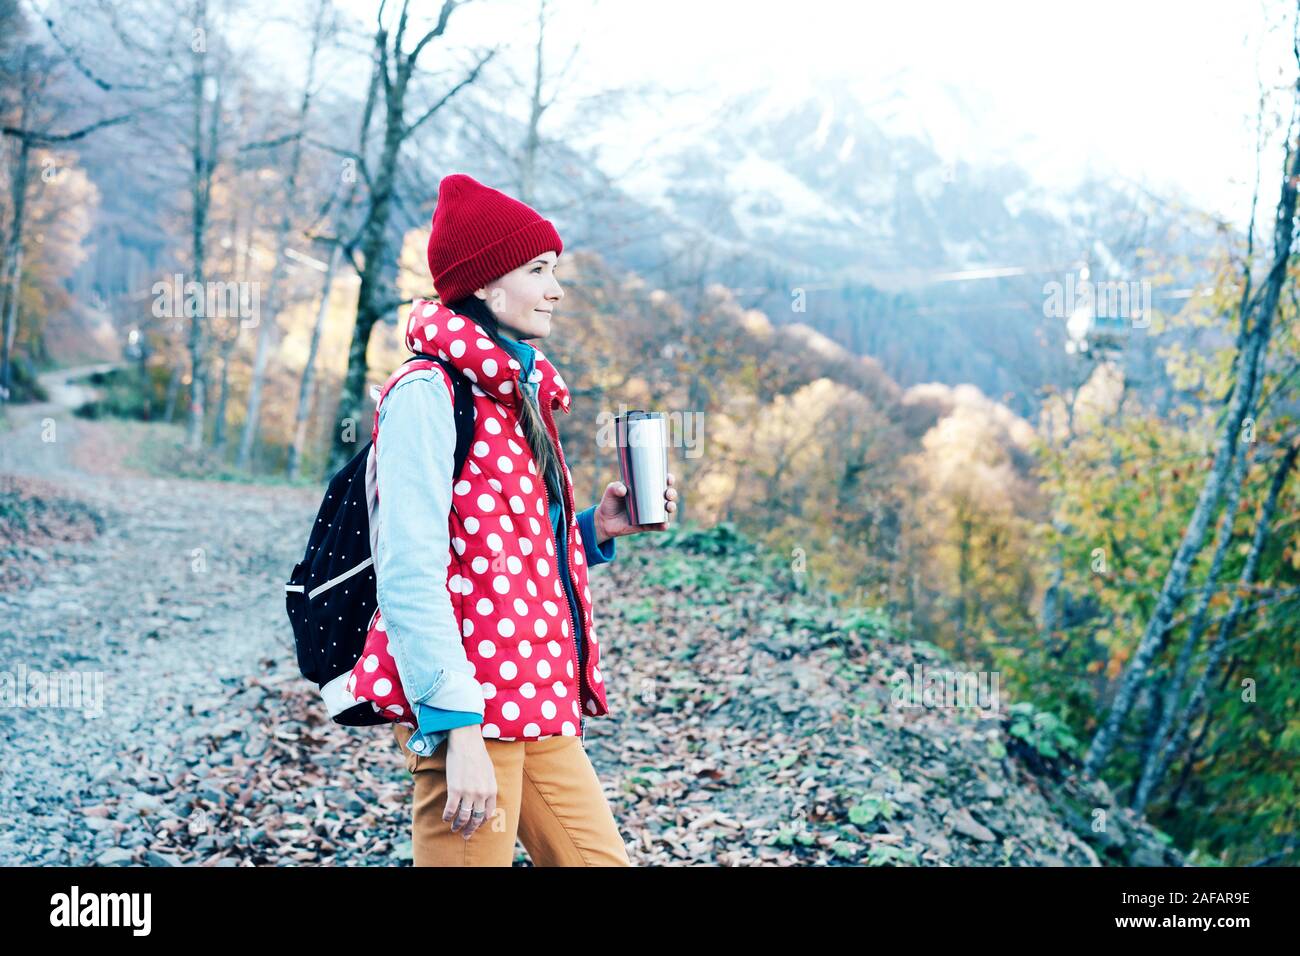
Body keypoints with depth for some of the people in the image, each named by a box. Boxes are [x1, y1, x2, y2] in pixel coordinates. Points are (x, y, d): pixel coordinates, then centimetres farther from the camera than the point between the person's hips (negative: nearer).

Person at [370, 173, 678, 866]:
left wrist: (598, 529, 5)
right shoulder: (429, 393, -10)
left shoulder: (521, 394, 17)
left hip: (542, 712, 9)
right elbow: (410, 578, -17)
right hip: (472, 715, -9)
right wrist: (457, 731, -22)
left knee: (602, 859, 11)